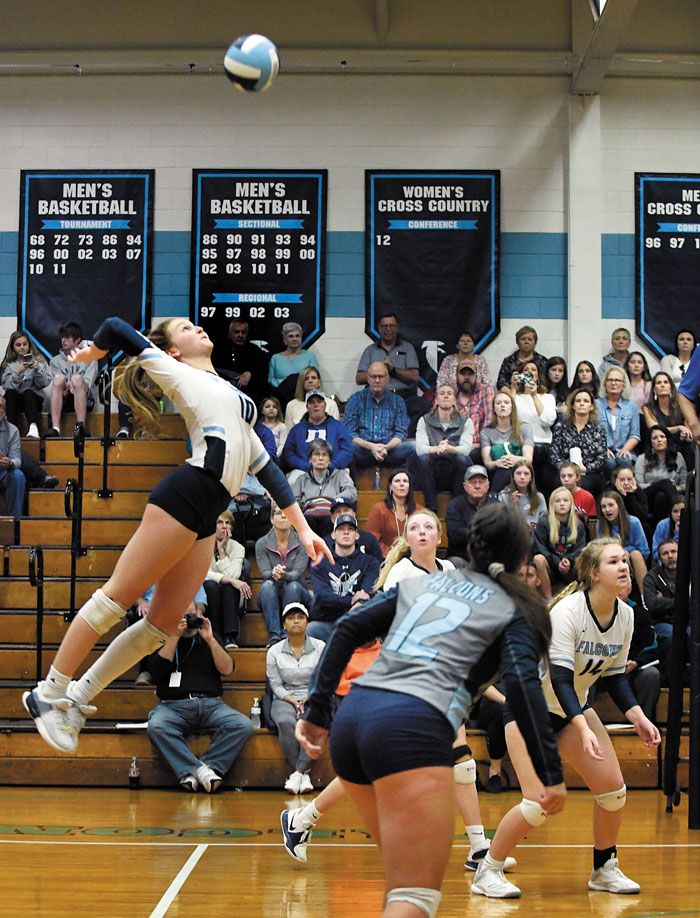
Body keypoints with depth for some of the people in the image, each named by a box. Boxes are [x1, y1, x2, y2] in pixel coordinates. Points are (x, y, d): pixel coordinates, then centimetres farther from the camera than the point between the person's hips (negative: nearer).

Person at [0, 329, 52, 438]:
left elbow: (45, 383, 1)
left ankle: (33, 427, -55)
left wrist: (37, 369, -14)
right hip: (15, 401, 1)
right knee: (11, 393, -31)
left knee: (28, 392, -33)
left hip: (34, 399, -1)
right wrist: (17, 372, -15)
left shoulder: (39, 360, 10)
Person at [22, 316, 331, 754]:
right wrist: (91, 354, 24)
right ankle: (49, 693, 2)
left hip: (206, 518, 7)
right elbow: (115, 327, 2)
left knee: (163, 624, 3)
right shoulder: (176, 373, 7)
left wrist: (303, 528, 19)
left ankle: (77, 698, 11)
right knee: (118, 595, -7)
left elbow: (266, 467, 25)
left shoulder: (232, 394, 28)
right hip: (186, 495, -7)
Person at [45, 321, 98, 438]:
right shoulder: (56, 361, 21)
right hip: (62, 401, 1)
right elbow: (57, 383, 5)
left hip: (82, 400, -1)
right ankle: (55, 427, -43)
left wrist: (74, 385, -20)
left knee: (77, 378, -31)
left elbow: (88, 383, 1)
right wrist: (66, 387, -19)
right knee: (59, 377, -29)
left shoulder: (89, 358, 16)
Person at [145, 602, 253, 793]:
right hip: (173, 705, -2)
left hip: (211, 705, 2)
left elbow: (227, 669, 7)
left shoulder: (210, 639, 21)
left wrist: (210, 640, -2)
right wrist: (175, 636, -4)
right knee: (156, 726, -36)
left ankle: (209, 766, -30)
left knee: (243, 725, -27)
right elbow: (156, 669, -2)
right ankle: (199, 770, -37)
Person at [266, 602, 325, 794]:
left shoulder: (320, 648, 8)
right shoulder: (274, 652, 9)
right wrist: (294, 702, -12)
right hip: (285, 699, 1)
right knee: (285, 722, -36)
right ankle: (304, 772, -28)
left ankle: (298, 772, -33)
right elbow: (276, 685, 4)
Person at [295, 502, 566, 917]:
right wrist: (551, 773, -6)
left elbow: (349, 629, 17)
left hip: (353, 716, 7)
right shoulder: (514, 611, 12)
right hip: (413, 729, -7)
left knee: (404, 876, 25)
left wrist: (317, 712, 17)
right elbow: (522, 682, -6)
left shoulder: (423, 582, 26)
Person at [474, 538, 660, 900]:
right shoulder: (567, 611, -26)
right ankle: (487, 873, 0)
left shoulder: (625, 615, -4)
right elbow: (559, 677, -31)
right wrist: (583, 729, -41)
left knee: (613, 788, -2)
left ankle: (604, 870, 19)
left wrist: (637, 717, -6)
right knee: (540, 802, -17)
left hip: (573, 706, 7)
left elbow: (614, 675, 7)